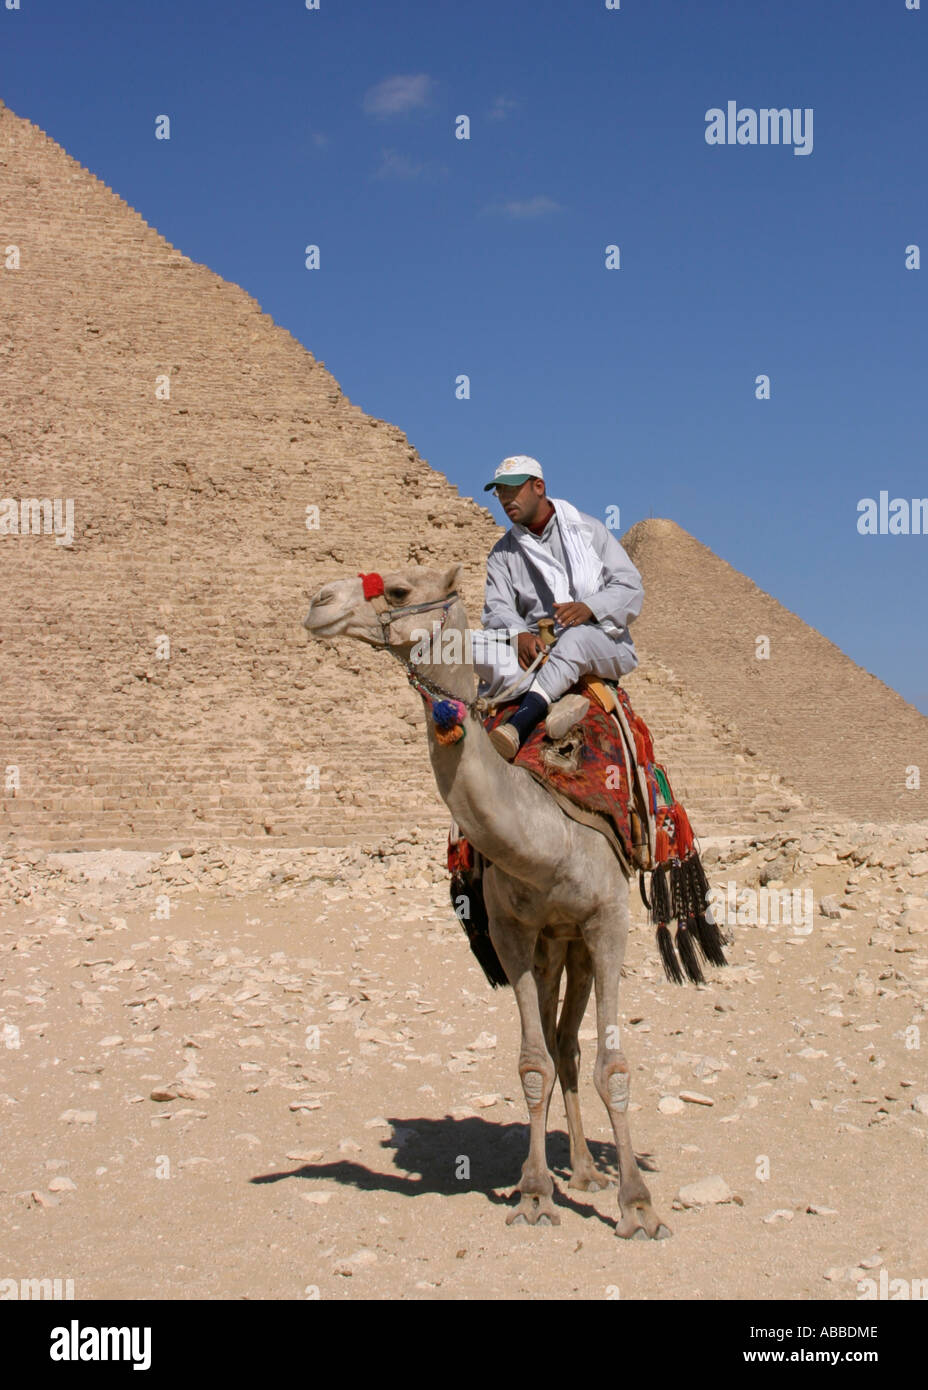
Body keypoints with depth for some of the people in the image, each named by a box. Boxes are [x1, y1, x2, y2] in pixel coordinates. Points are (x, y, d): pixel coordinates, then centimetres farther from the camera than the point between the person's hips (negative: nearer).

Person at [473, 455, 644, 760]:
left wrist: (589, 607, -22)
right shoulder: (503, 553, 15)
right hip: (536, 647, 3)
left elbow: (631, 587, 0)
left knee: (577, 638, -40)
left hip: (602, 645, -3)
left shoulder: (588, 529, 8)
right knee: (480, 648, -24)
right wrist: (520, 634, -25)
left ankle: (517, 726, -57)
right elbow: (497, 608, 0)